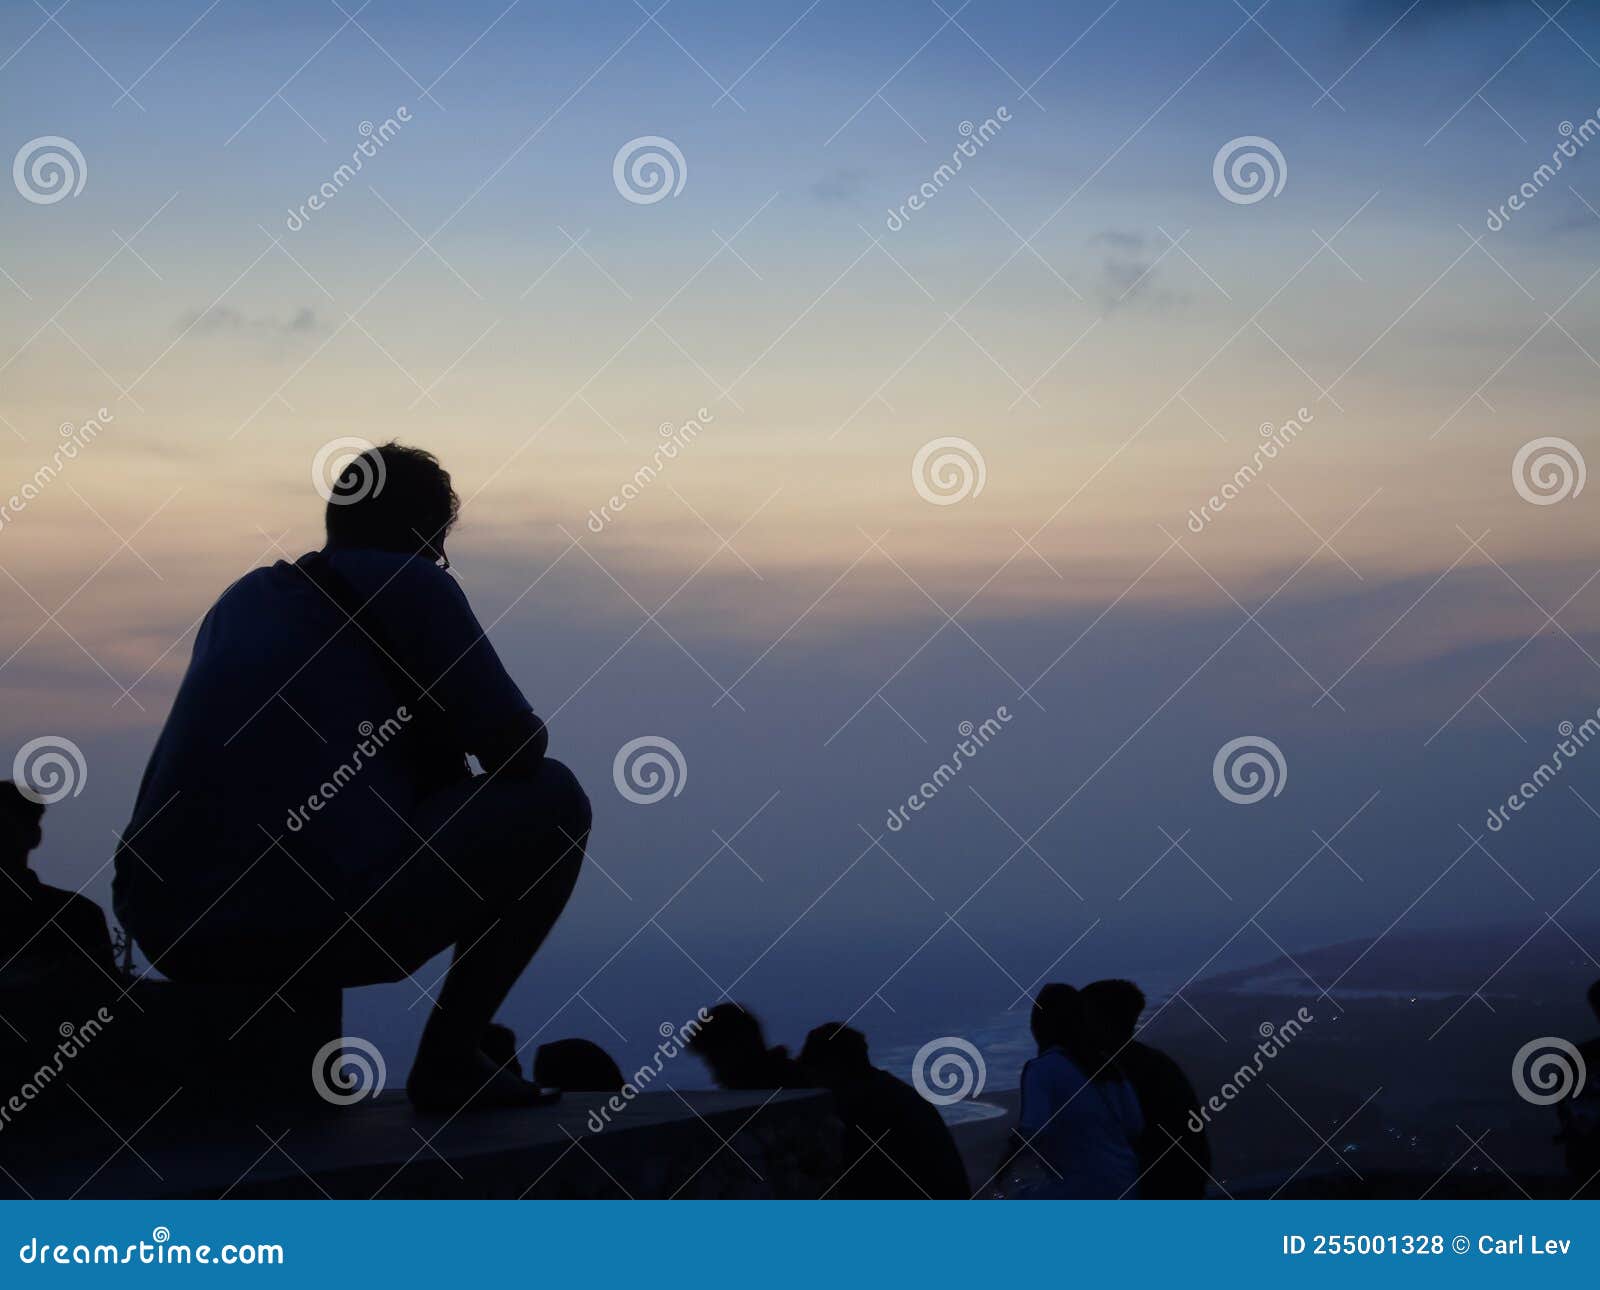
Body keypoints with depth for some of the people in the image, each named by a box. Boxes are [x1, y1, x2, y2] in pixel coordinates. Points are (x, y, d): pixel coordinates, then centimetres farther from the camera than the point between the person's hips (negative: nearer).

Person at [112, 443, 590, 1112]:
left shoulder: (244, 597, 24)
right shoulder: (410, 583, 4)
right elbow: (516, 747, 2)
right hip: (315, 924, -7)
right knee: (553, 799, 11)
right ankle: (449, 1056, 8)